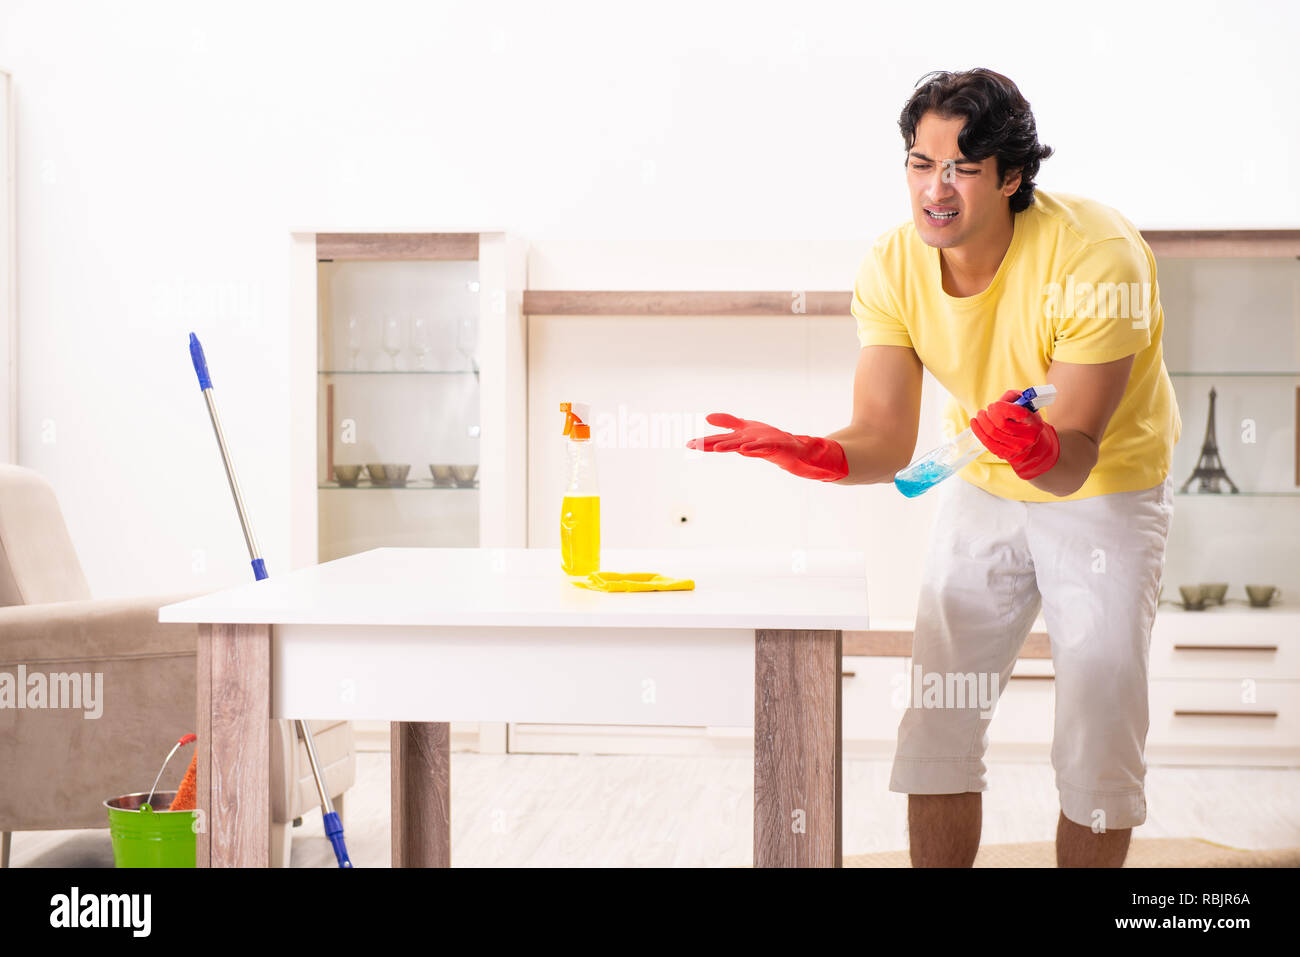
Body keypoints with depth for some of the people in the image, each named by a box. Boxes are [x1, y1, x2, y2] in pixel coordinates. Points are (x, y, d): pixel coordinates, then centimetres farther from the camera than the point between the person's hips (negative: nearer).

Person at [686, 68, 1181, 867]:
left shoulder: (1099, 257, -29)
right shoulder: (893, 265, -16)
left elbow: (1078, 456, -31)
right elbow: (887, 440, -19)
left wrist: (1042, 449, -55)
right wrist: (814, 456, -41)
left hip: (1109, 492, -4)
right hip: (983, 492, 4)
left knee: (1099, 730, -9)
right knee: (939, 716, -1)